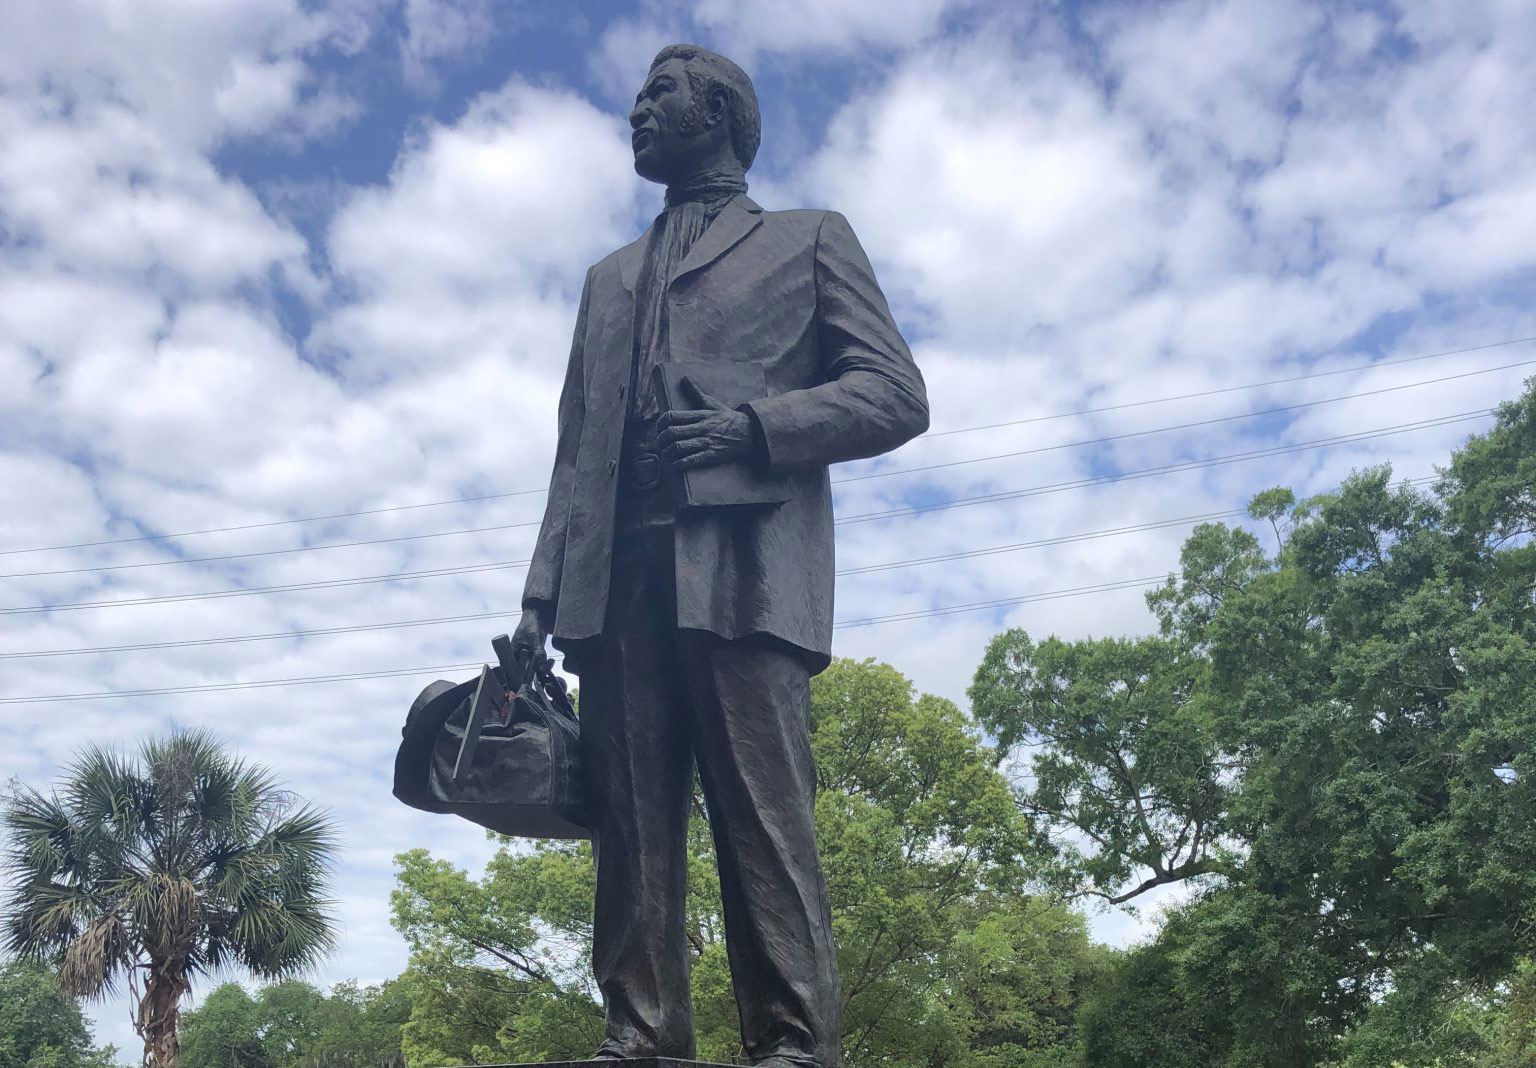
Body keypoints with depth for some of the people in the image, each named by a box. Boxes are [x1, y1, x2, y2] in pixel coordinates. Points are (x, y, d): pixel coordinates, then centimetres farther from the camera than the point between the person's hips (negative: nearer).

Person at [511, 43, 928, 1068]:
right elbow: (575, 449, 23)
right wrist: (543, 590, 9)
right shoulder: (611, 279, 31)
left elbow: (898, 395, 7)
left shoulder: (809, 240, 18)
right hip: (616, 580, 5)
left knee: (765, 820, -11)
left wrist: (755, 424, -10)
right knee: (632, 829, -2)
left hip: (743, 571, -4)